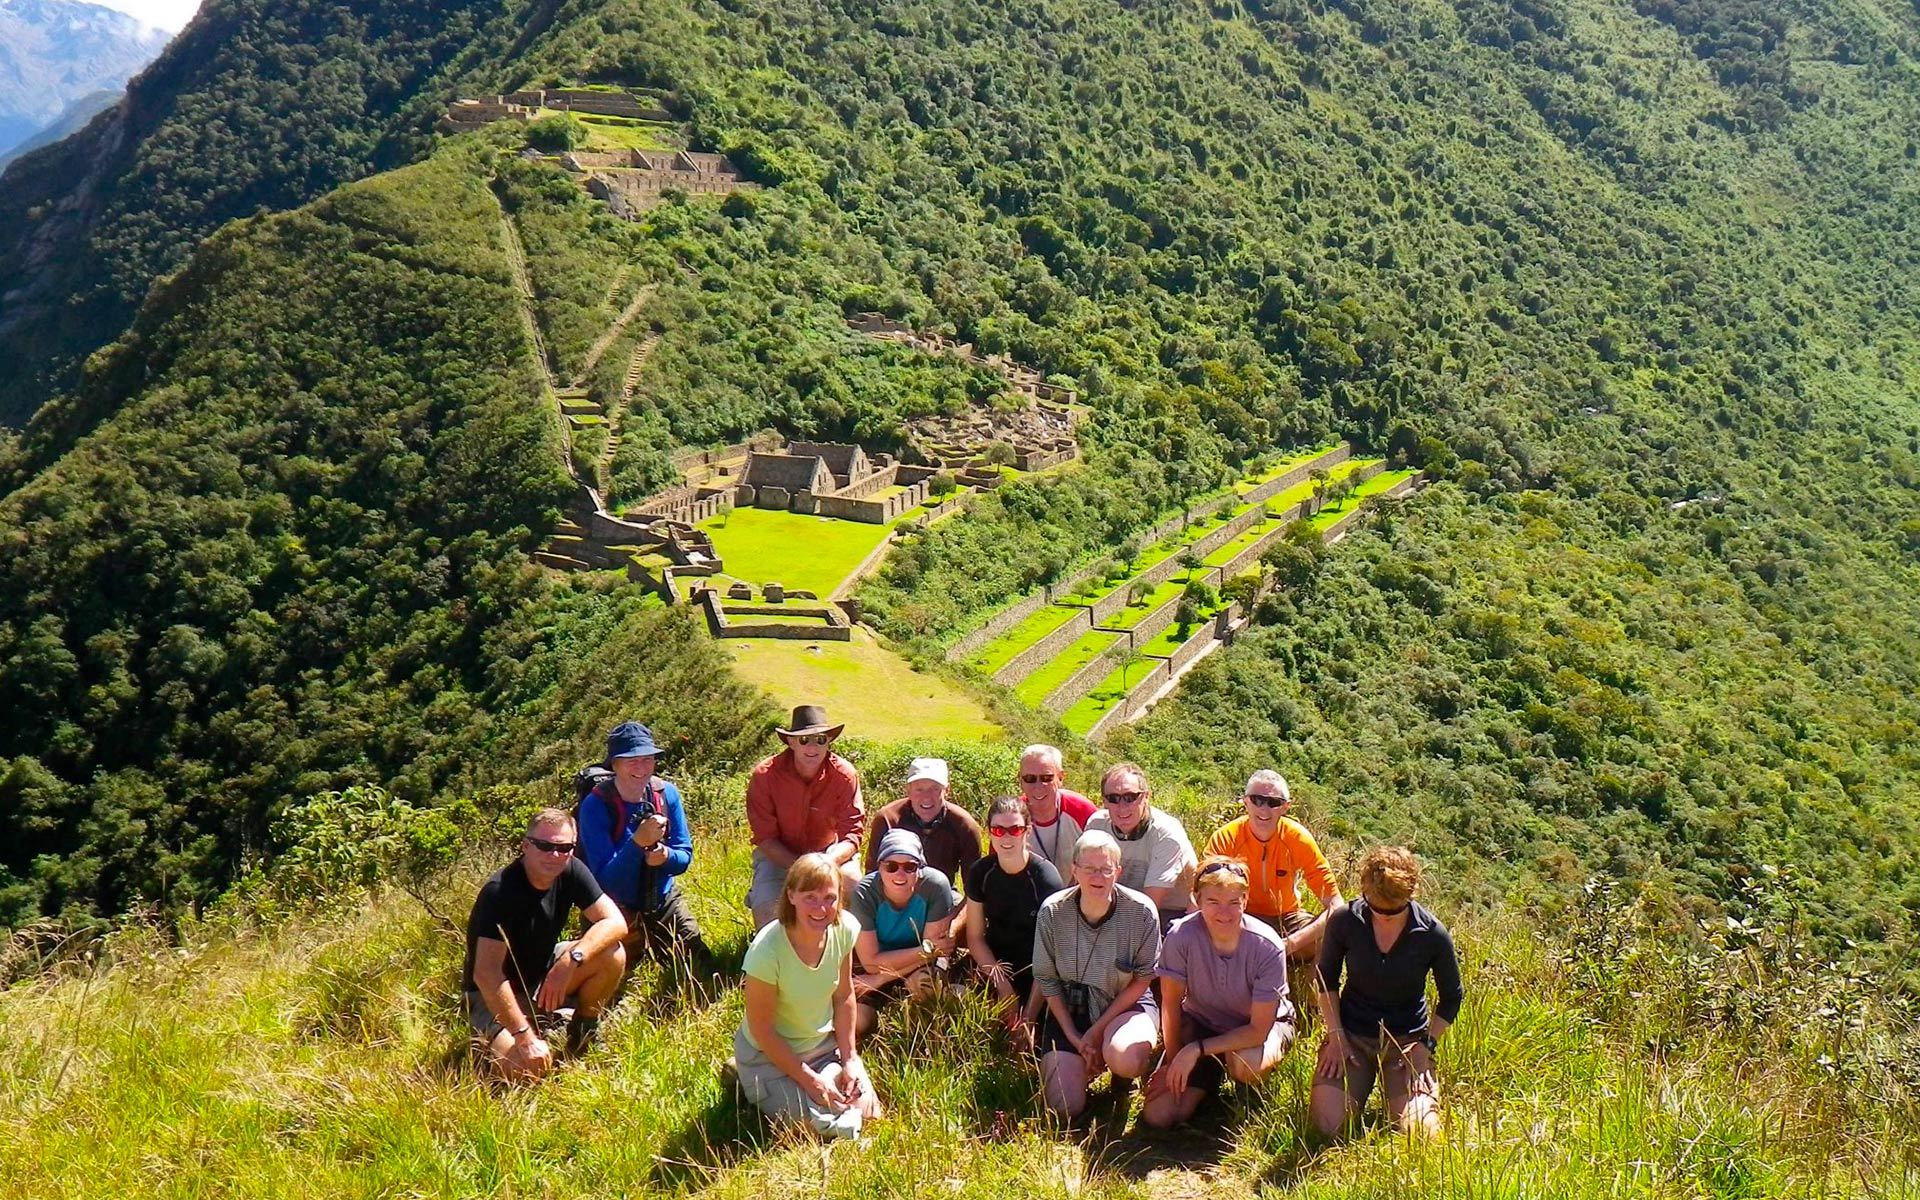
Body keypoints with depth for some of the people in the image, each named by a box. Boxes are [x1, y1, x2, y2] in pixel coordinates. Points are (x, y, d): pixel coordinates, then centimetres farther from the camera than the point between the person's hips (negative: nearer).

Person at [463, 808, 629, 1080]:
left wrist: (572, 959, -32)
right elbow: (486, 973, -33)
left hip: (541, 976, 6)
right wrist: (525, 1037, -36)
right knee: (526, 1068, -29)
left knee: (612, 955, -19)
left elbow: (615, 922, -15)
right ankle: (492, 1036, 6)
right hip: (494, 994, -6)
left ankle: (583, 1031, 6)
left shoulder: (571, 871, -11)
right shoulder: (500, 891, -29)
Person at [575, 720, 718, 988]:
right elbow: (604, 878, -22)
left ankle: (651, 948, 27)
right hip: (618, 911, -3)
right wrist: (638, 842, -35)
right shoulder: (596, 805, -19)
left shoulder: (666, 794, -6)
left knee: (705, 973, 0)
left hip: (664, 901, 3)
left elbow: (685, 857, 0)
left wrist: (665, 856, -23)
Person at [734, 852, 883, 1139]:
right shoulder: (767, 950, -32)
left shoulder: (844, 929, -18)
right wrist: (811, 1081, -17)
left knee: (866, 1109, -1)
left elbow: (844, 997, -2)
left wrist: (850, 1059, -4)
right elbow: (761, 1029, -21)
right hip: (770, 1054, -5)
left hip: (824, 1044, 5)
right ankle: (745, 1078, 13)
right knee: (818, 1124, -12)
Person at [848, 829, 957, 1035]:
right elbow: (871, 962, -20)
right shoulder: (864, 893, -23)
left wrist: (880, 979, -20)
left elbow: (935, 949, -19)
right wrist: (927, 949, -25)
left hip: (920, 966, -1)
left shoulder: (936, 885, -24)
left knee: (922, 983, -34)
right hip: (874, 971, 1)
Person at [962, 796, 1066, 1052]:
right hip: (994, 963, 3)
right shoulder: (980, 872, -5)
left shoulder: (1046, 877, -17)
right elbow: (975, 937, 0)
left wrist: (1029, 1017, -23)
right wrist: (1003, 985, -14)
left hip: (1034, 972, -3)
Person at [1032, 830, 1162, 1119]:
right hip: (1069, 1008, 2)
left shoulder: (1141, 911, -18)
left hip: (1126, 1005, -1)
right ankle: (1086, 1063, 22)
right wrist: (1074, 1037, -9)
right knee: (1065, 1108, -11)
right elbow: (1046, 979, -3)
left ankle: (1123, 1080, 4)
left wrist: (1098, 1029, -13)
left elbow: (1142, 980, -8)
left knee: (1124, 1058, -36)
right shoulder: (1052, 911, -14)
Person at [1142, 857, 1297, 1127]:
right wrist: (1173, 1061, -8)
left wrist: (1196, 1050, -29)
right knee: (1157, 1115, -11)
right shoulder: (1182, 935, -27)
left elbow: (1259, 1029, -25)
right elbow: (1171, 1003, -12)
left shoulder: (1268, 948, -30)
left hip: (1266, 1024, -2)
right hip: (1201, 1021, 2)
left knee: (1245, 1064, -38)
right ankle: (1211, 1075, 19)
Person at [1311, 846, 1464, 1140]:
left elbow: (1452, 997, 1)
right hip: (1352, 1035, 1)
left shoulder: (1432, 934, -14)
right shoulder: (1344, 920, -12)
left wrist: (1425, 1045, -8)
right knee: (1327, 1126, -15)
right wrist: (1335, 1035, -5)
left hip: (1408, 1039, 0)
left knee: (1420, 1134, -18)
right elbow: (1326, 980, 3)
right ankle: (1363, 1081, 16)